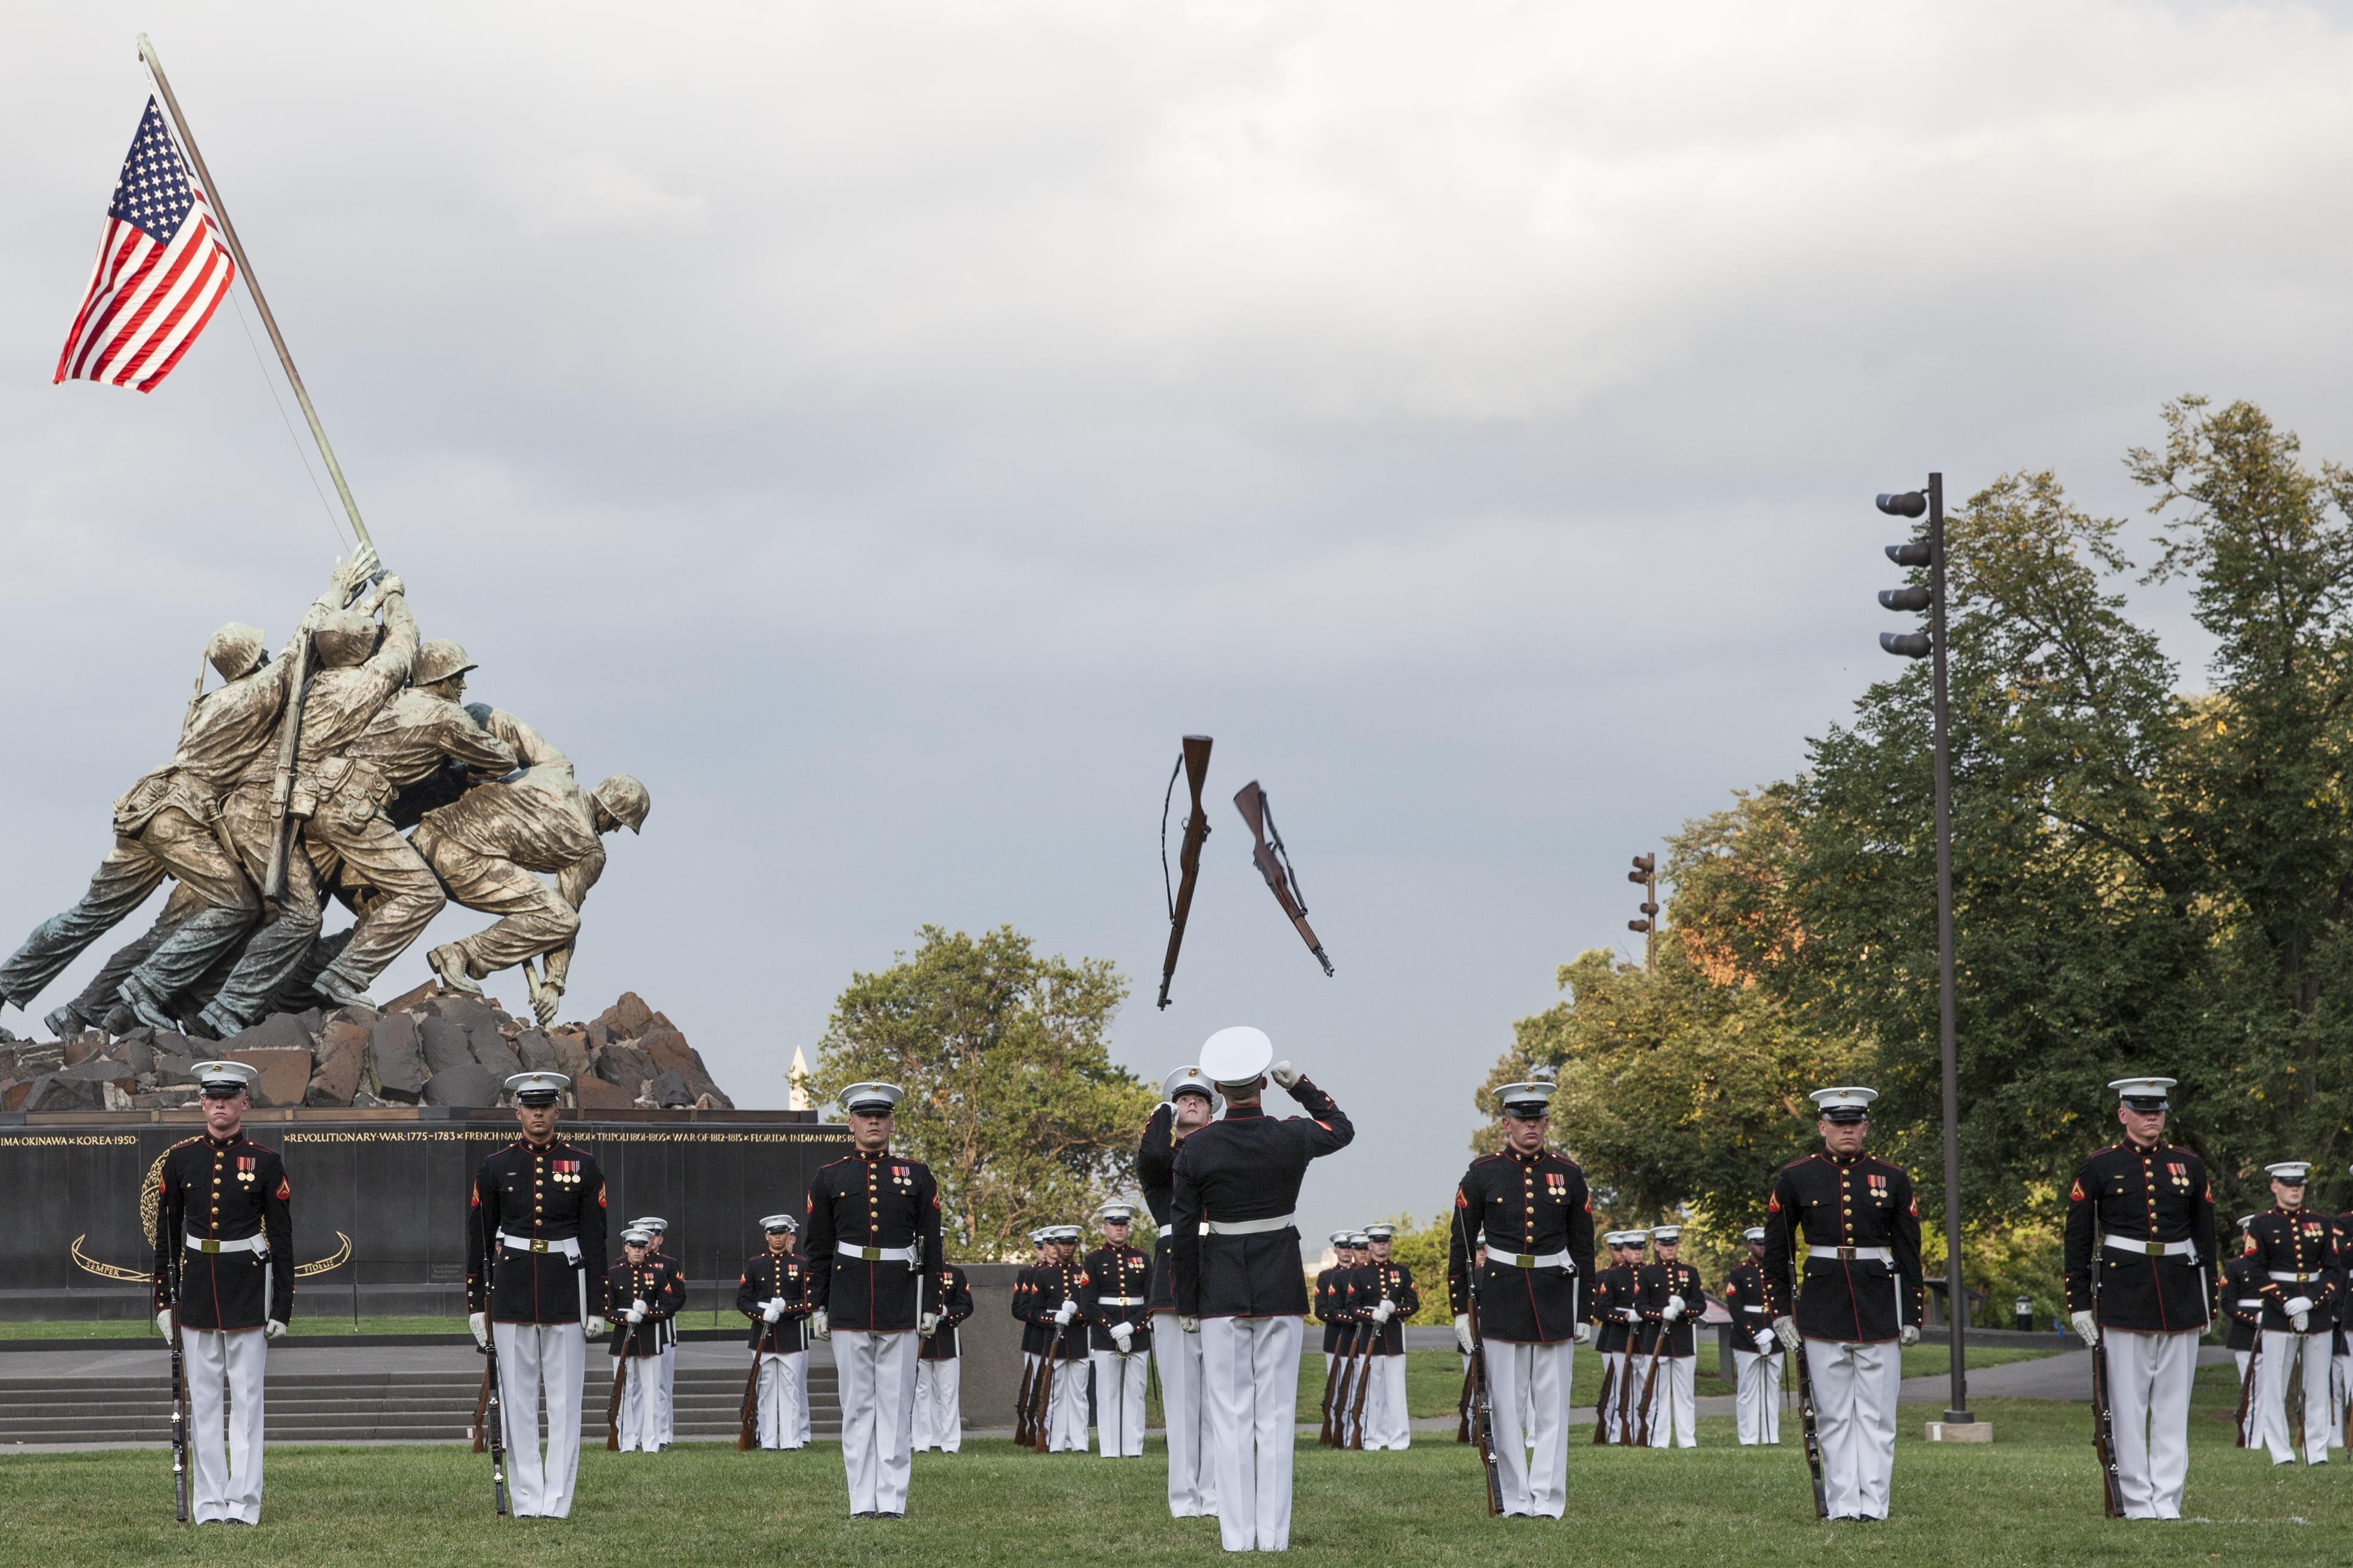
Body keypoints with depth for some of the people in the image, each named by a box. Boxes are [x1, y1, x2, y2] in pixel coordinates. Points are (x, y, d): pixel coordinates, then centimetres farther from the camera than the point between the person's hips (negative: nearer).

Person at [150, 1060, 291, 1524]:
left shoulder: (266, 1163, -1)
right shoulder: (180, 1159, 4)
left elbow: (282, 1239, 0)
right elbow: (166, 1234, 8)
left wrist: (282, 1308, -4)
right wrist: (164, 1301, 4)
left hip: (249, 1293, -2)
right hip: (196, 1289, 2)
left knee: (247, 1397, -1)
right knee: (203, 1399, 3)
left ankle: (244, 1503, 1)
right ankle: (209, 1504, 7)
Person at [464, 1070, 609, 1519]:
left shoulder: (584, 1166, 3)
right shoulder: (495, 1167, 4)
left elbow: (595, 1240, 3)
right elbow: (478, 1241, 6)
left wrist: (597, 1307, -2)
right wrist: (476, 1306, 2)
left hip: (566, 1292, 0)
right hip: (511, 1293, 1)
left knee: (565, 1399, 0)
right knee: (517, 1400, 2)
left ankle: (557, 1503, 2)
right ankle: (527, 1501, 6)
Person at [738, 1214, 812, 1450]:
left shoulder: (800, 1264, 5)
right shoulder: (754, 1264, 7)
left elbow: (810, 1302, 1)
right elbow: (742, 1300, 4)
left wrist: (786, 1307, -15)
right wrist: (763, 1314, -13)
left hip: (792, 1337, -1)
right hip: (763, 1337, 1)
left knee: (792, 1389, -2)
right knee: (766, 1390, 2)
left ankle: (792, 1439, 0)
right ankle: (768, 1441, 5)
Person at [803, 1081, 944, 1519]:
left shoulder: (917, 1176, 6)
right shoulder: (829, 1179, 6)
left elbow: (931, 1246, 6)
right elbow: (818, 1249, 7)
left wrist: (931, 1305, 1)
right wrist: (818, 1307, 2)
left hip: (901, 1309, 0)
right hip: (848, 1309, 0)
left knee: (897, 1405, 0)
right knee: (857, 1405, 2)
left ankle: (893, 1500, 3)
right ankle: (863, 1502, 5)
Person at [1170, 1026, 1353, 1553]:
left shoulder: (1195, 1150, -8)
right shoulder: (1293, 1137, -7)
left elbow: (1183, 1233, -5)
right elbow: (1343, 1129, 16)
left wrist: (1185, 1306, 3)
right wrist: (1300, 1085, 18)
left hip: (1221, 1292, -1)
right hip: (1282, 1289, 1)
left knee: (1231, 1416, 4)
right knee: (1276, 1415, 4)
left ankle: (1238, 1534, 1)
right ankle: (1274, 1534, 2)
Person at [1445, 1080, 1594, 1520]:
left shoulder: (1567, 1174, 5)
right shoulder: (1482, 1174, 1)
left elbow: (1584, 1249, 10)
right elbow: (1459, 1245, 4)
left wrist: (1585, 1314, 6)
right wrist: (1460, 1309, -1)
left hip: (1555, 1301, 1)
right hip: (1501, 1301, -1)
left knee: (1552, 1406, 1)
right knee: (1507, 1405, 1)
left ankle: (1548, 1500, 4)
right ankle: (1515, 1500, 6)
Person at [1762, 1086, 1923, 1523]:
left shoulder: (1892, 1181, 5)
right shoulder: (1795, 1179, 3)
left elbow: (1909, 1253, 8)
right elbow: (1776, 1251, 8)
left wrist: (1912, 1316, 3)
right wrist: (1780, 1312, 3)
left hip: (1880, 1310, 0)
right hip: (1822, 1313, 0)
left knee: (1877, 1414, 0)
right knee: (1833, 1415, 2)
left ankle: (1874, 1504, 3)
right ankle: (1841, 1505, 5)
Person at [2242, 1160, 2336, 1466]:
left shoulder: (2319, 1224, 11)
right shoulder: (2261, 1225, 2)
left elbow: (2332, 1270, 6)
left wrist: (2312, 1301, -10)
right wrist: (2286, 1305, -14)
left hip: (2318, 1315, 3)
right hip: (2278, 1319, -3)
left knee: (2319, 1388, 4)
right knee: (2273, 1389, -5)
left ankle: (2318, 1453, 8)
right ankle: (2282, 1454, 0)